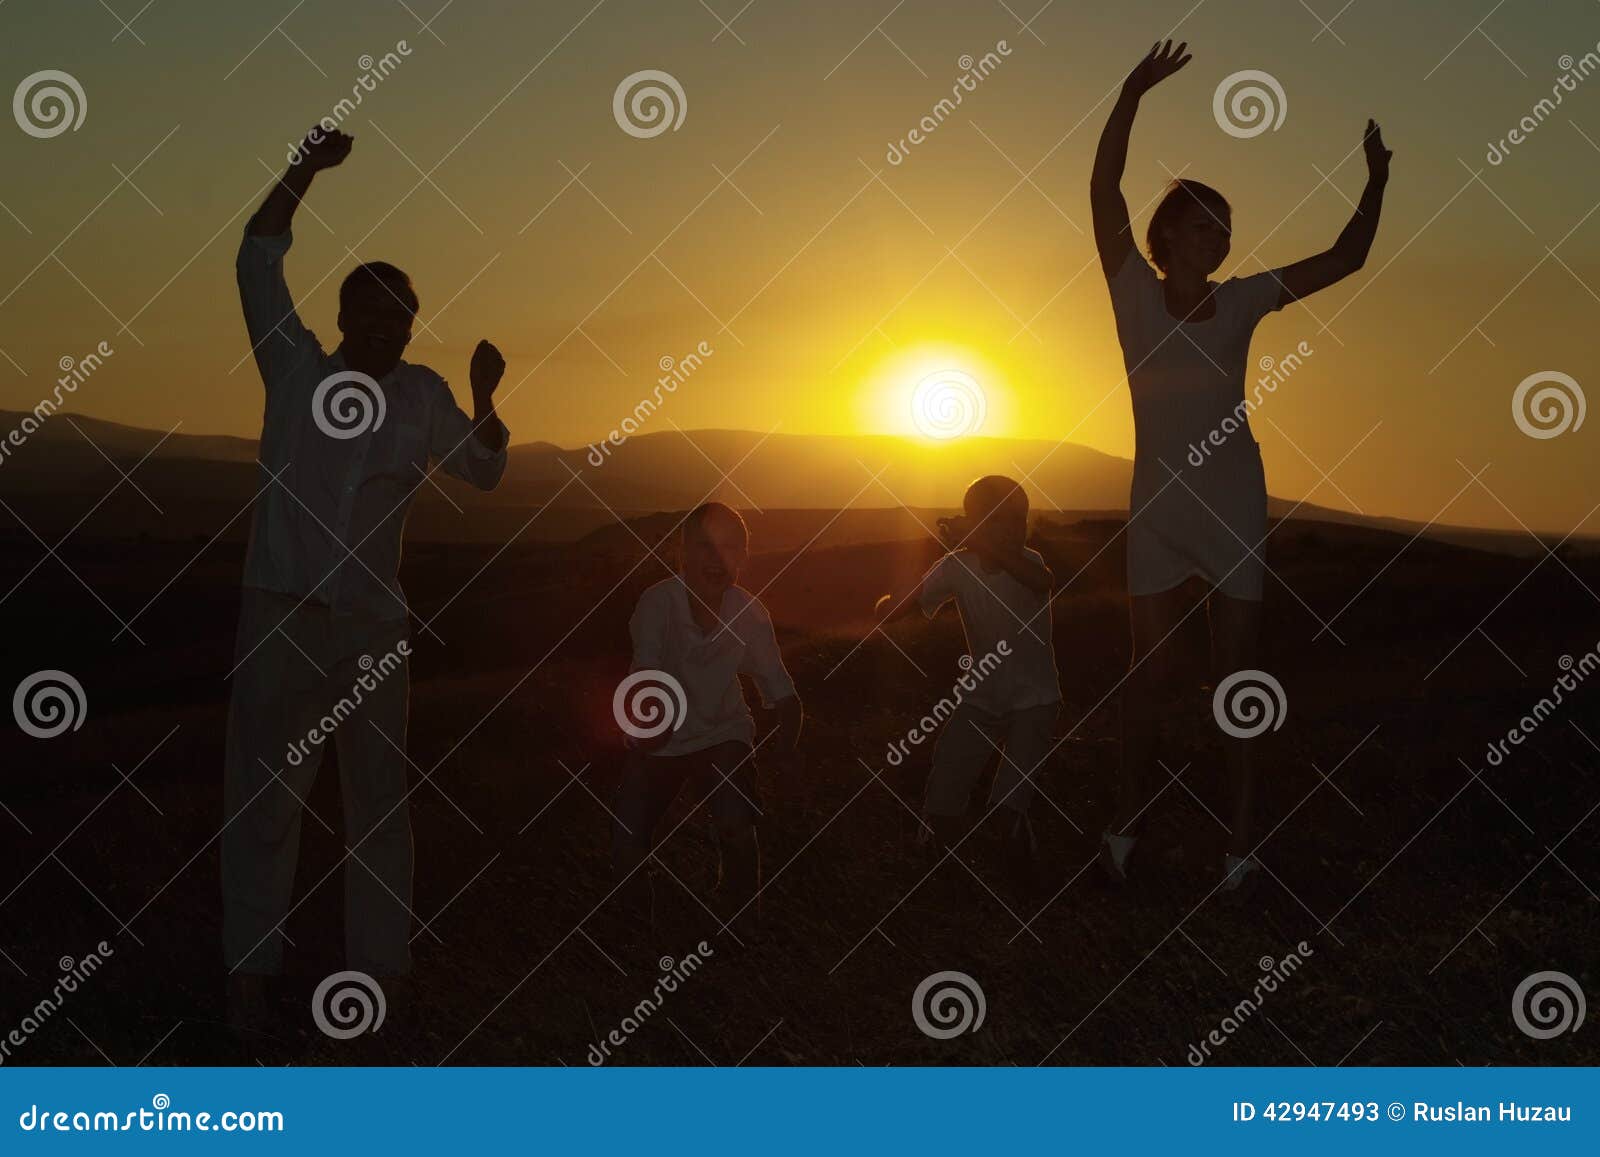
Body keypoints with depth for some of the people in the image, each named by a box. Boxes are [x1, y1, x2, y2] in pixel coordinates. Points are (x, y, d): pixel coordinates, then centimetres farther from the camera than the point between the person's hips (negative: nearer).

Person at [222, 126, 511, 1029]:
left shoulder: (422, 394, 5)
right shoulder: (296, 368, 1)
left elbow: (484, 472, 5)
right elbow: (259, 259, -3)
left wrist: (484, 398, -12)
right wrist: (308, 168, -11)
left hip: (374, 624, 2)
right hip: (281, 616, -1)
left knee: (380, 796, 7)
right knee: (266, 794, 3)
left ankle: (380, 968, 16)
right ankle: (251, 970, 11)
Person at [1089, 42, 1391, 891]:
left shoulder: (1241, 302, 3)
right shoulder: (1135, 293, -3)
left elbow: (1345, 258, 8)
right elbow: (1103, 190, -14)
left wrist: (1377, 178, 0)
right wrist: (1132, 94, -20)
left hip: (1234, 507, 1)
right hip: (1157, 509, -1)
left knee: (1237, 675, 3)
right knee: (1148, 674, 5)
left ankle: (1239, 840, 8)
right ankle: (1126, 819, 22)